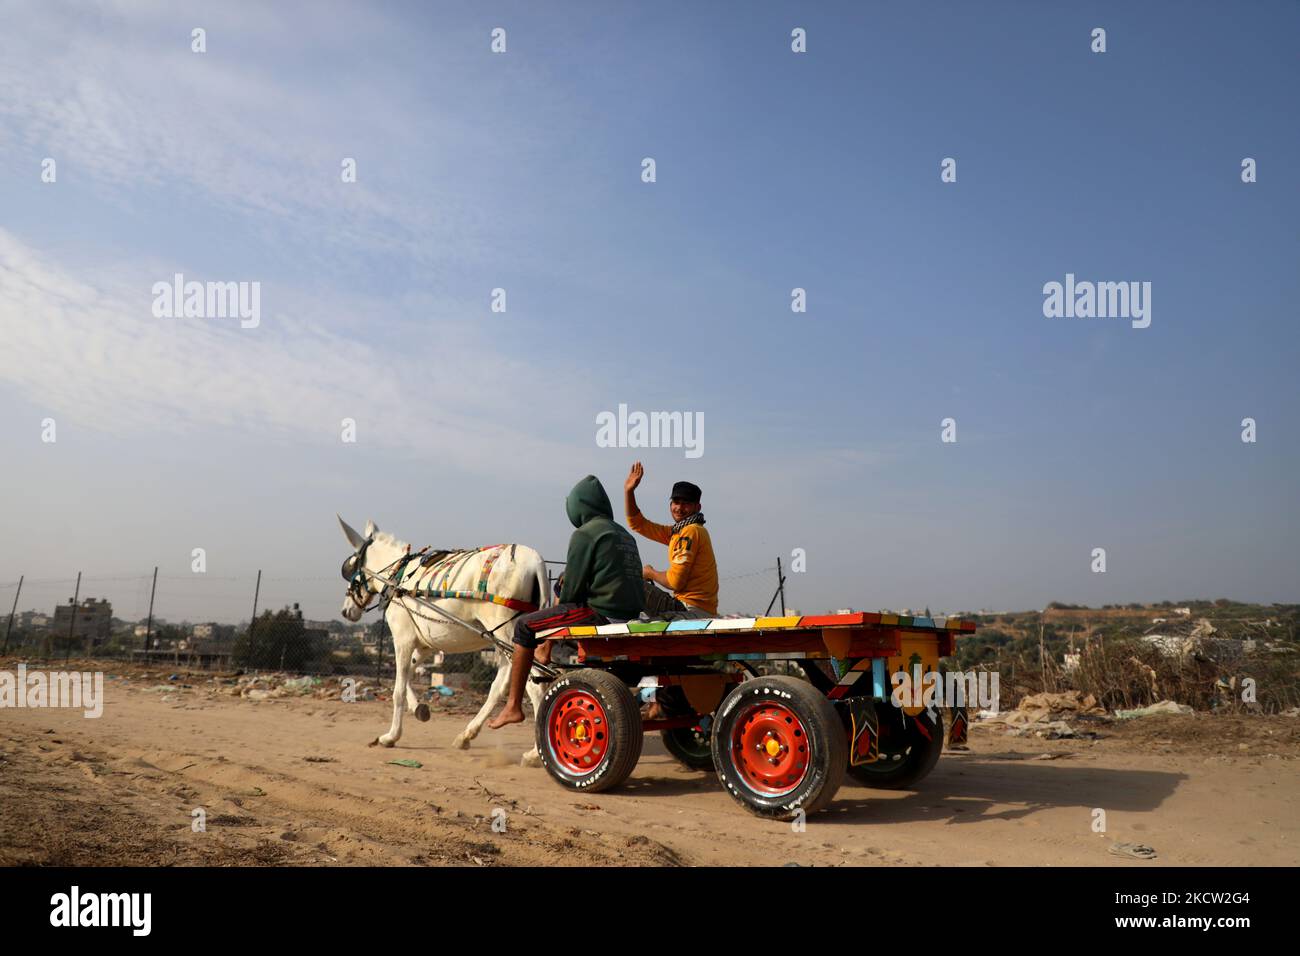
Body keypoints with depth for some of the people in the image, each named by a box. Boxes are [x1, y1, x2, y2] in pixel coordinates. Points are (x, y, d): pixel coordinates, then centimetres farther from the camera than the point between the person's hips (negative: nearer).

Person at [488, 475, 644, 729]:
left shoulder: (584, 534, -7)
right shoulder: (625, 534, 19)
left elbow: (572, 587, -9)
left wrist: (563, 607, 11)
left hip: (601, 613, -9)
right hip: (631, 613, 9)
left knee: (525, 625, 1)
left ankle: (513, 706, 3)